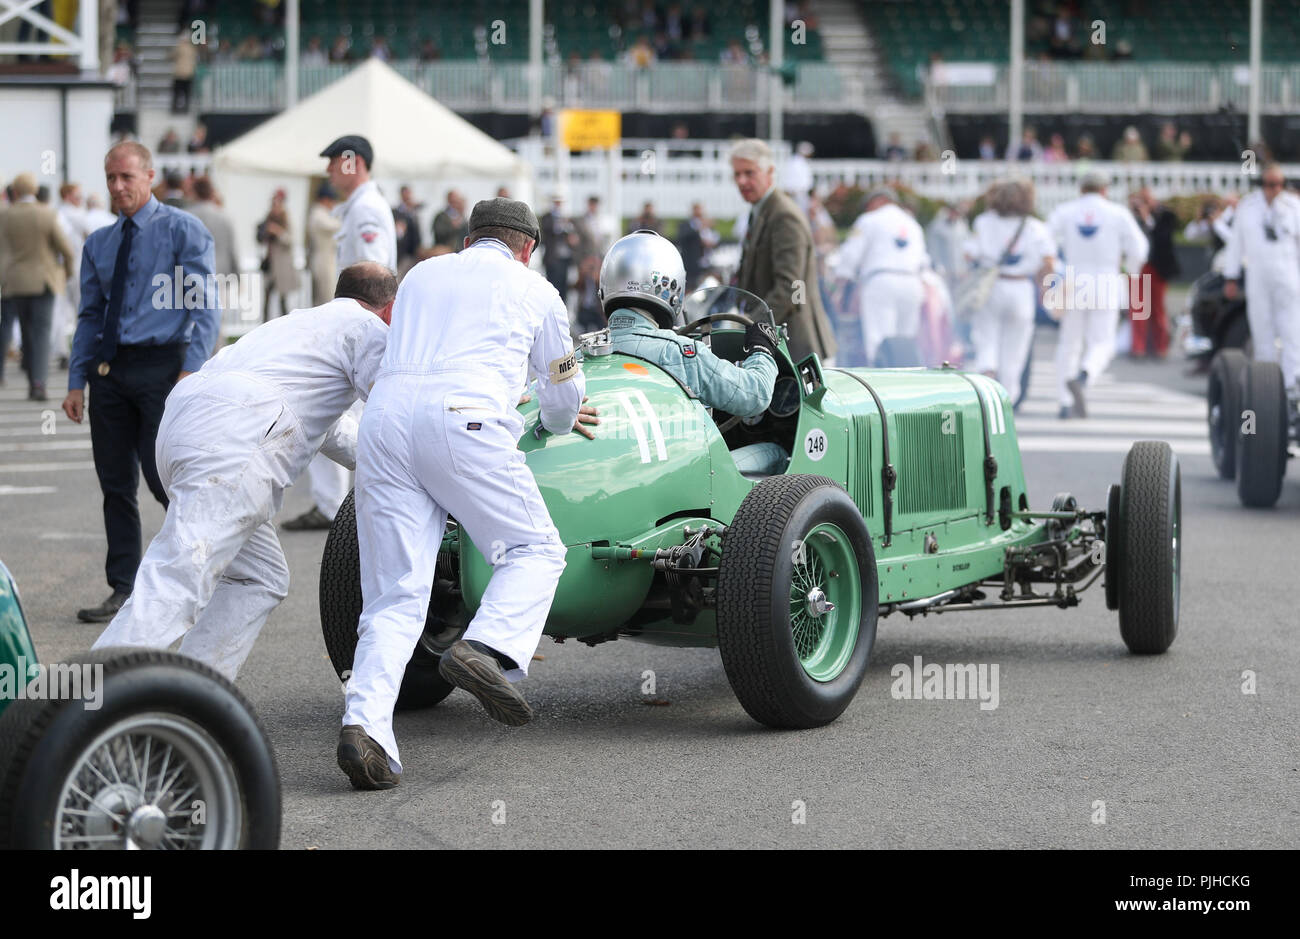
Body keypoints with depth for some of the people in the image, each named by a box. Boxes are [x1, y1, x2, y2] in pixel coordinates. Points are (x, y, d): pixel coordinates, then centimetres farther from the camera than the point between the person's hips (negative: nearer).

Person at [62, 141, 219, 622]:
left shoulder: (183, 231, -1)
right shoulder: (98, 244, 15)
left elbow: (205, 306, -7)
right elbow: (90, 316, 17)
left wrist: (191, 370, -17)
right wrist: (76, 381, 8)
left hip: (161, 365, -5)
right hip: (109, 370, 5)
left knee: (164, 476, -10)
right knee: (116, 484, 6)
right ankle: (123, 591, 12)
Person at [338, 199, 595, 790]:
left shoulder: (420, 274, 31)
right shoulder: (534, 290, 20)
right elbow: (564, 392, 30)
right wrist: (557, 423, 55)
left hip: (385, 420, 4)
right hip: (468, 422, -4)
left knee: (395, 593, 2)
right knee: (535, 551, 11)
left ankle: (364, 723, -18)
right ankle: (486, 650, -16)